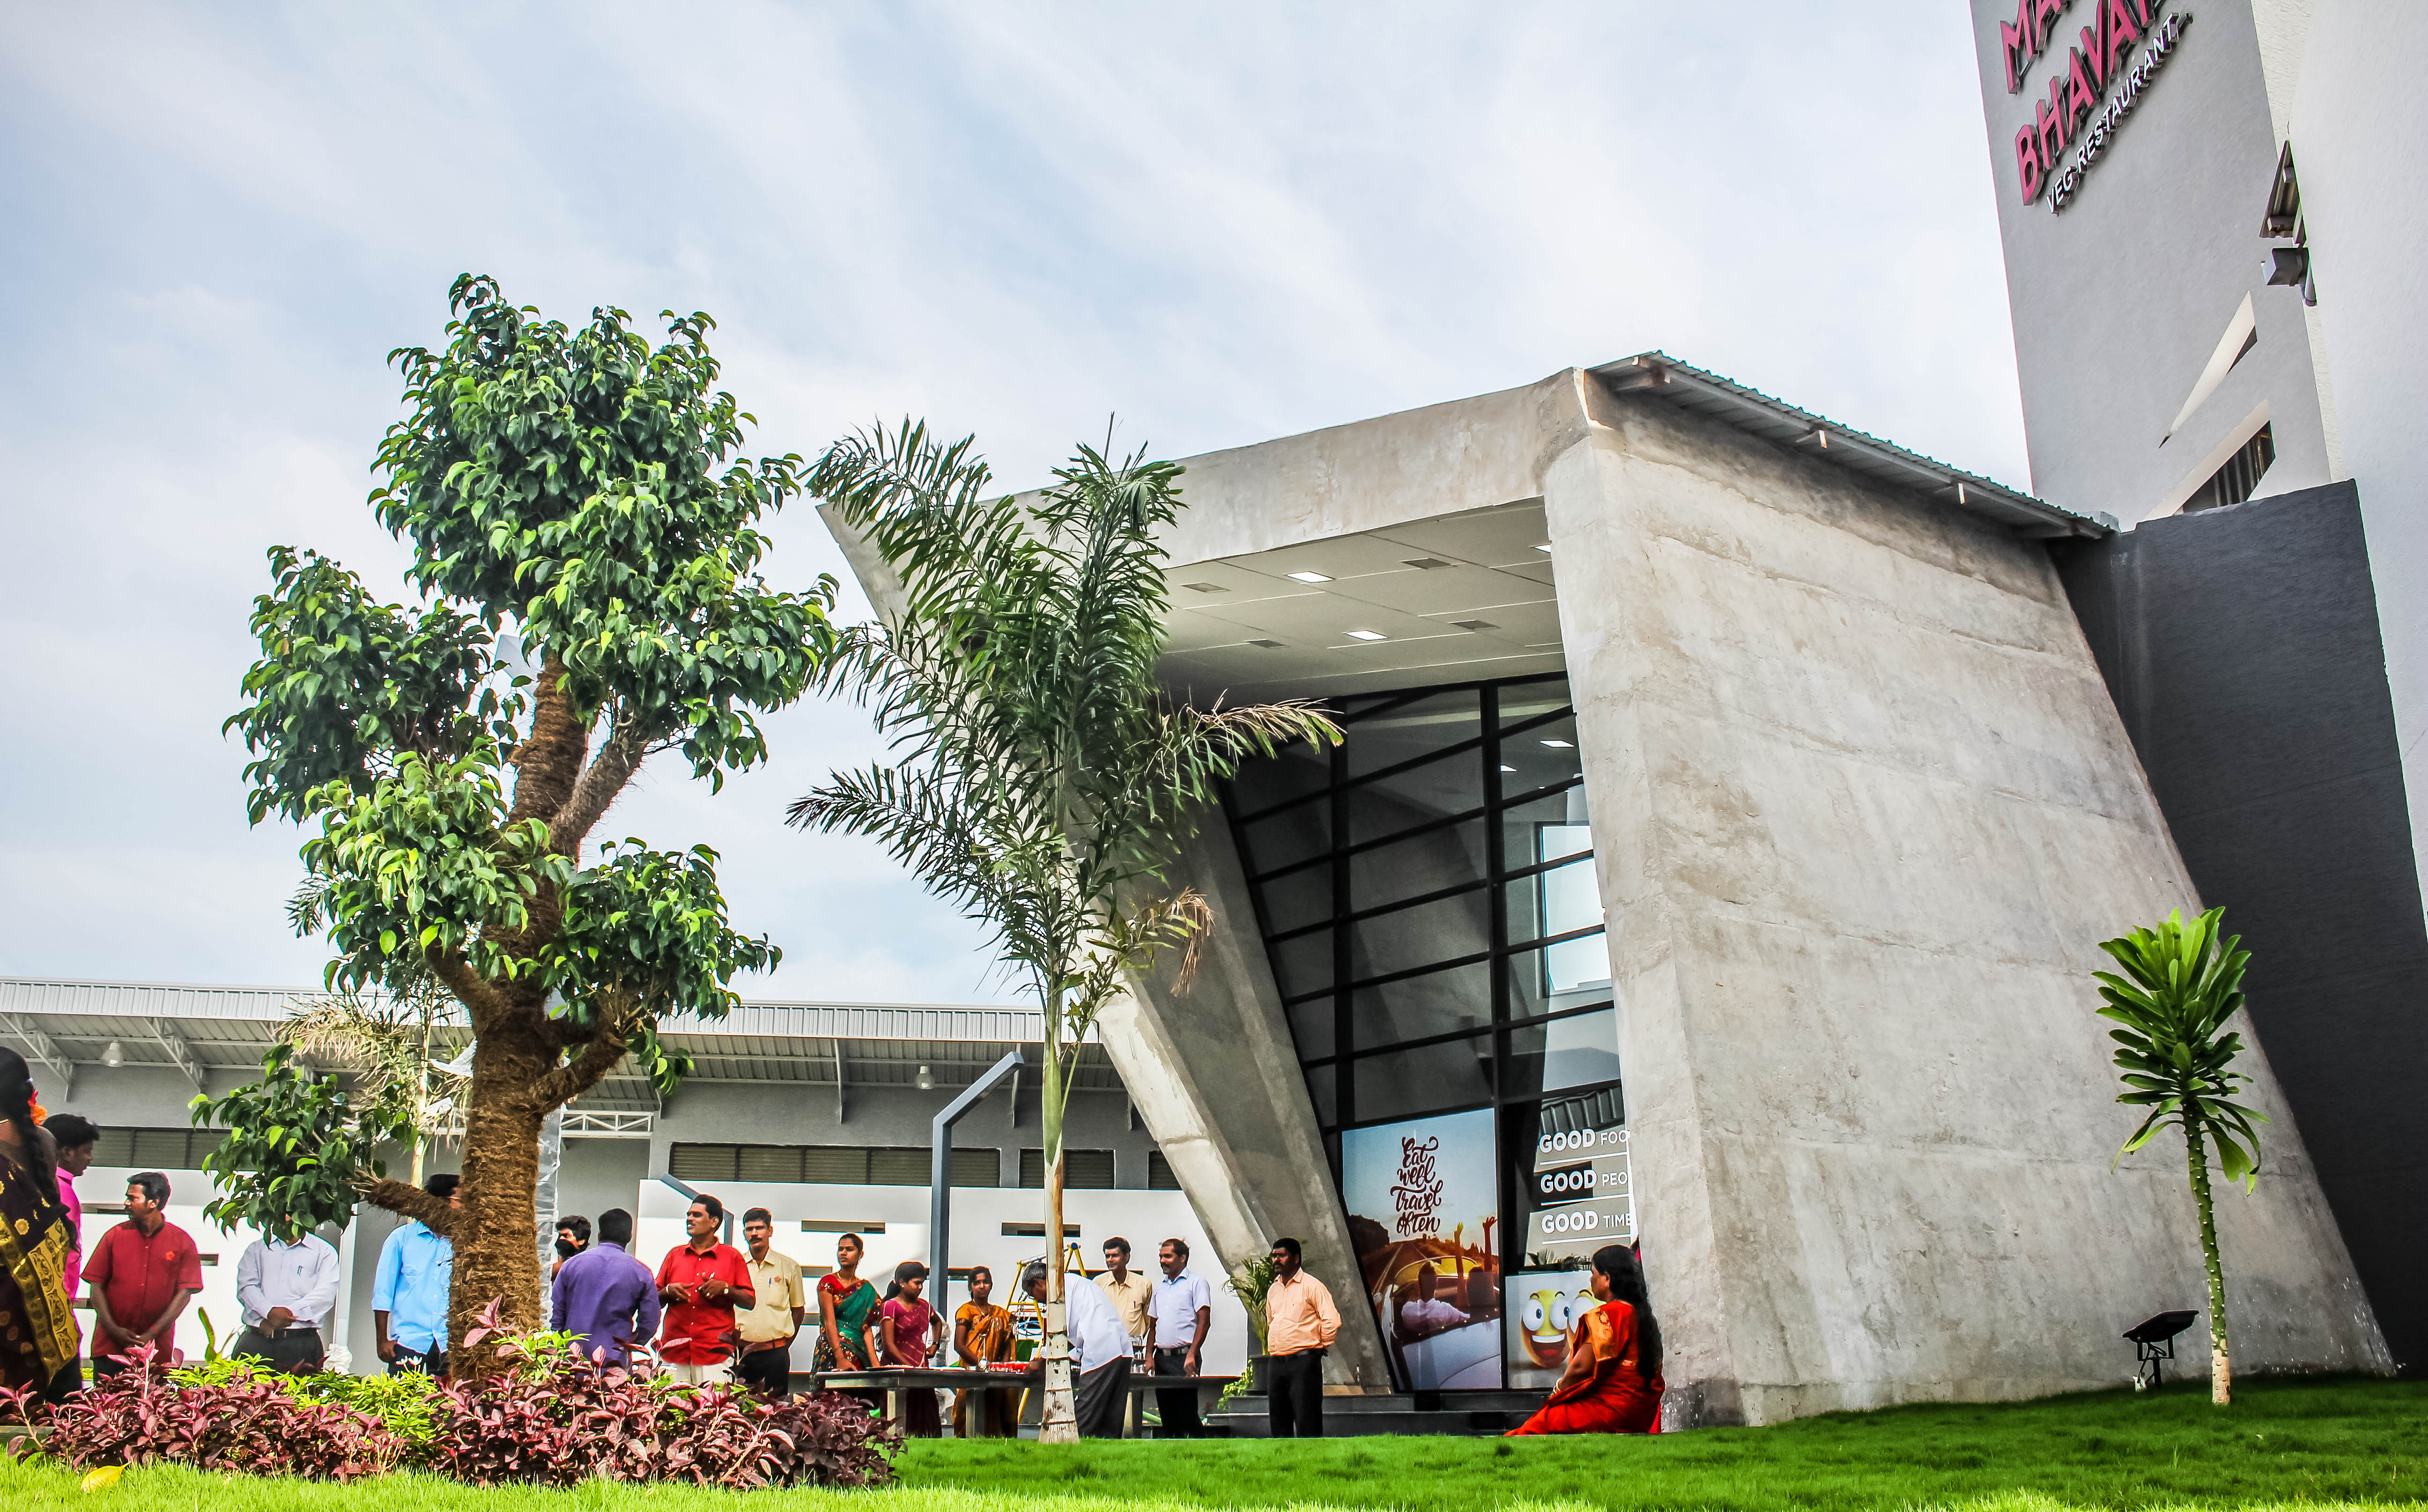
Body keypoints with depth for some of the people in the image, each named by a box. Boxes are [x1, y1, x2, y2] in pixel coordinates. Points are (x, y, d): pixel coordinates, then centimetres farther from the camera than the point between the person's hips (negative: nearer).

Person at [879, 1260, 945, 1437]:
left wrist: (935, 1345, 23)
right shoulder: (890, 1307, -4)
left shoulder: (923, 1305, 16)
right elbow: (889, 1346, -10)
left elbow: (937, 1322, 39)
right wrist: (910, 1367, -15)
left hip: (922, 1371, 6)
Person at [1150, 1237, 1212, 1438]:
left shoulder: (1196, 1283, -3)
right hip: (1162, 1357, 7)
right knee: (1167, 1416, 8)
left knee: (1187, 1413, -9)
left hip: (1184, 1356, -7)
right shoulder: (1160, 1286, 18)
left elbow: (1204, 1322, -10)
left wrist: (1192, 1355, -19)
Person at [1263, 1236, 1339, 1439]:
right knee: (1279, 1424, 10)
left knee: (1307, 1423, -8)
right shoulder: (1273, 1290, 16)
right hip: (1275, 1362, 7)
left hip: (1303, 1361, -7)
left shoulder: (1312, 1286, -7)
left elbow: (1332, 1321, -11)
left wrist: (1320, 1347, -2)